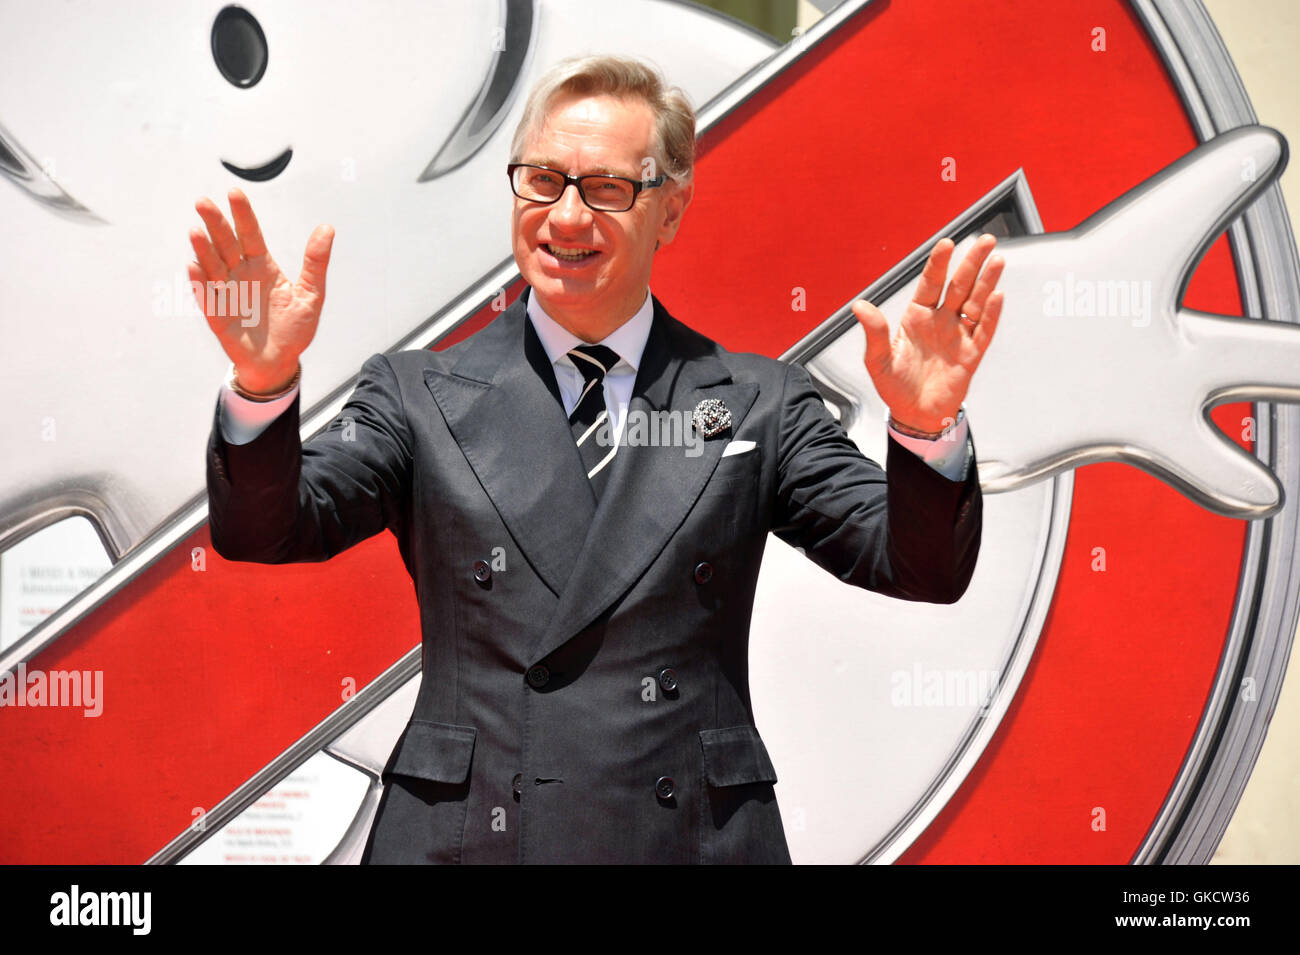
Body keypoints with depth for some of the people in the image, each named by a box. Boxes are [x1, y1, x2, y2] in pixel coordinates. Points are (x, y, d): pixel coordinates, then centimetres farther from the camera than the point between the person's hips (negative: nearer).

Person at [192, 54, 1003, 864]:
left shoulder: (759, 402, 2)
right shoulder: (421, 395, 3)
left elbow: (922, 569, -3)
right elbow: (263, 531, -6)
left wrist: (927, 429, -21)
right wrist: (265, 384, -23)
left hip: (693, 837, 0)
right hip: (462, 835, 0)